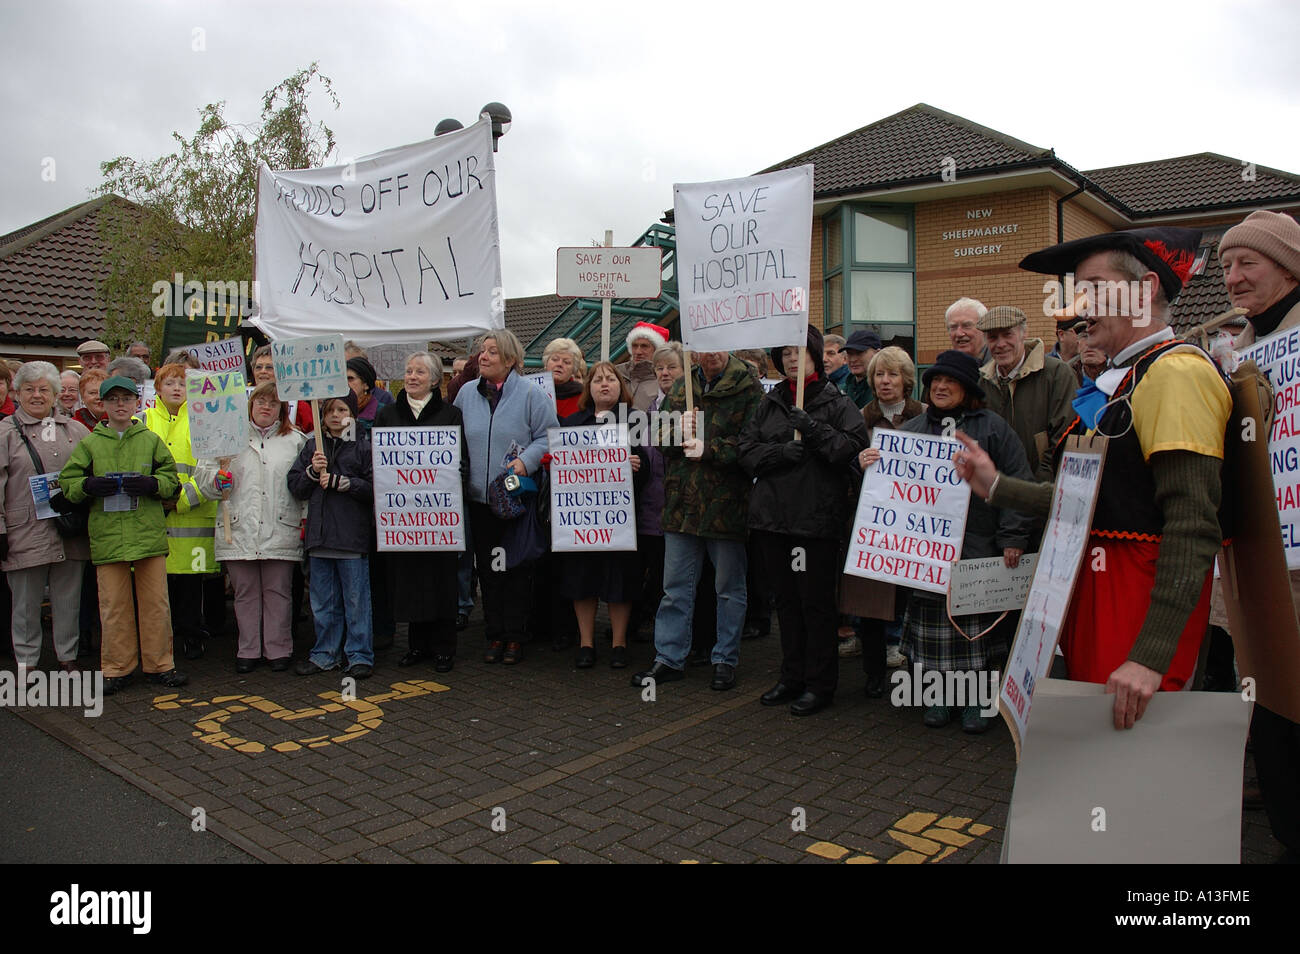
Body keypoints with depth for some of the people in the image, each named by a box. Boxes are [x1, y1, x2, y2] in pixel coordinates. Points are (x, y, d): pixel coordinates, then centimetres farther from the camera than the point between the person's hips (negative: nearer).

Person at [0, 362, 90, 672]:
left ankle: (68, 657, 21)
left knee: (68, 597, 9)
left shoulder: (75, 430, 12)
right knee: (26, 602, 5)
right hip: (26, 532, -2)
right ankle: (26, 662, 17)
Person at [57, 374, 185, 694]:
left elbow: (172, 479, 8)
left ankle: (159, 665, 15)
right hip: (107, 535, 0)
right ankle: (116, 670, 16)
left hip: (149, 533, 0)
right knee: (113, 605, 4)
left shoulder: (151, 440, 9)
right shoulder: (90, 443, 9)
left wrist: (152, 484, -12)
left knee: (155, 602, 3)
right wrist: (89, 486, -12)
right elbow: (66, 482, 8)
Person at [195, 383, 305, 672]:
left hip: (280, 531, -1)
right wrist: (217, 479, -9)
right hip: (239, 529, 1)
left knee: (277, 592, 3)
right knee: (245, 592, 8)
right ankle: (248, 651, 18)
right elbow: (202, 472, 13)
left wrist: (306, 518, 1)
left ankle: (278, 650, 13)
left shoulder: (295, 440, 10)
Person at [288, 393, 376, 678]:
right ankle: (326, 654, 24)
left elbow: (373, 488, -10)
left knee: (356, 599, 1)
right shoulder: (311, 446, 13)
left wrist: (338, 481, -14)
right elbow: (295, 487, 10)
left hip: (353, 536, -4)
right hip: (319, 534, 5)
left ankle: (359, 655, 11)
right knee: (323, 601, 13)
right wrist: (312, 471, -7)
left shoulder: (363, 447, -1)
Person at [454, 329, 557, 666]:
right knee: (488, 569, 8)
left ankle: (514, 637, 12)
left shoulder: (530, 394, -4)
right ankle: (495, 635, 18)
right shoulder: (467, 393, 9)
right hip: (479, 498, 4)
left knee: (517, 567, 2)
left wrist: (526, 461, -18)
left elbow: (548, 436, -5)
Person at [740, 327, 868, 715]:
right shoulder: (770, 404, 14)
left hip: (816, 518, -5)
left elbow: (853, 447, -13)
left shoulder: (837, 403, 1)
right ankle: (792, 677, 25)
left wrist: (814, 430, -20)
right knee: (786, 599, 13)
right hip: (772, 515, 5)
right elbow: (747, 451, 4)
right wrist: (781, 452, -12)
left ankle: (820, 683, 12)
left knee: (816, 601, 0)